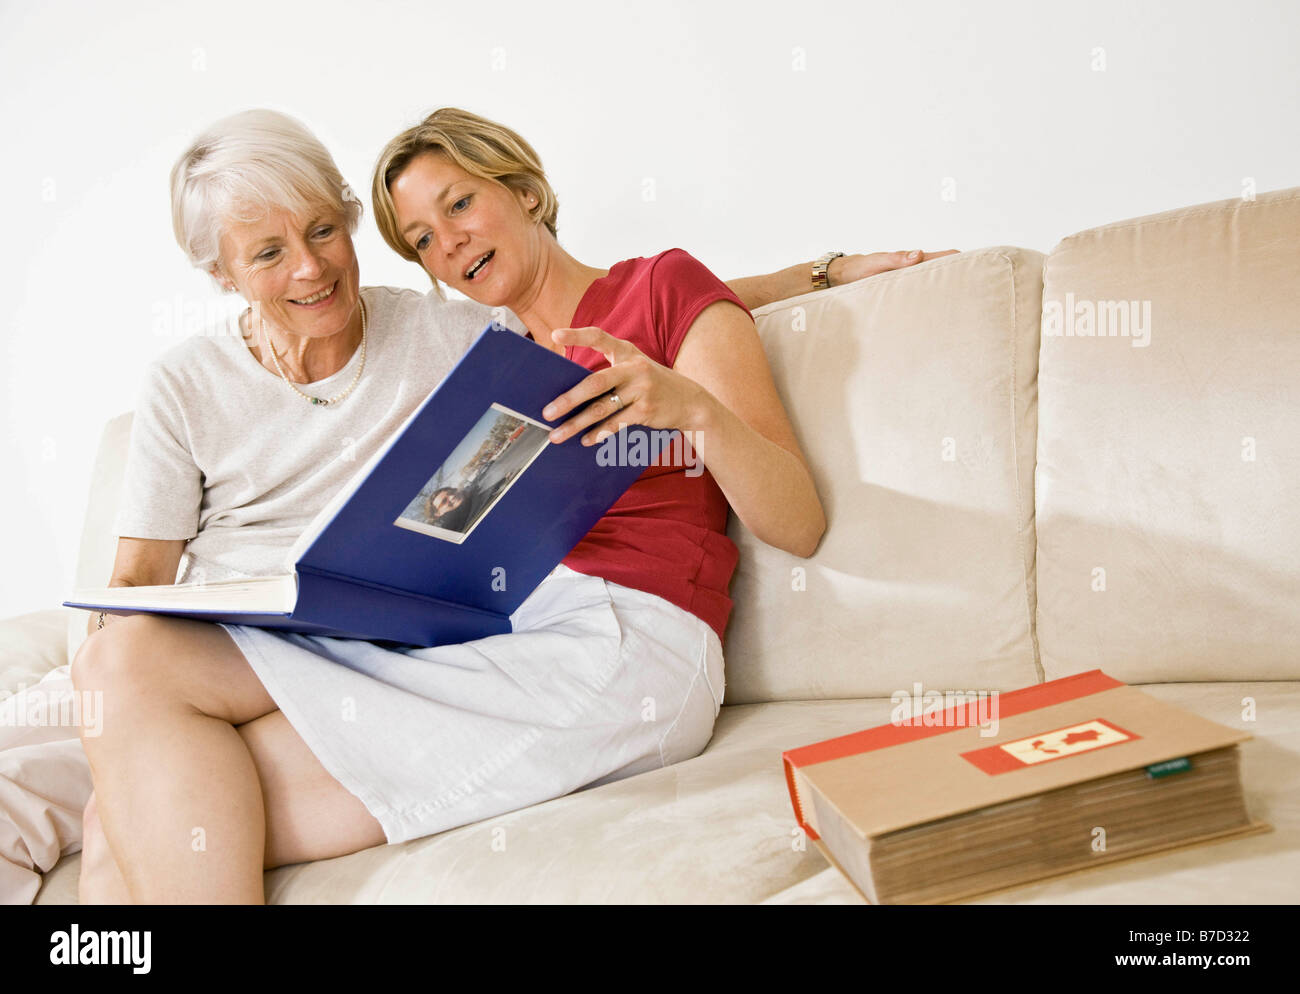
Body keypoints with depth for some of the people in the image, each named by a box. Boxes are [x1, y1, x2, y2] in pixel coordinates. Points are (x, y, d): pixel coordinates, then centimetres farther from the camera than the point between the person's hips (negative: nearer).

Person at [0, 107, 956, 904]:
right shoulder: (187, 383, 15)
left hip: (409, 653, -2)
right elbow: (141, 572, 14)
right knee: (126, 663, -33)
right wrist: (110, 644, -10)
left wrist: (822, 270, 11)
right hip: (231, 650, 3)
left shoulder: (446, 333, 12)